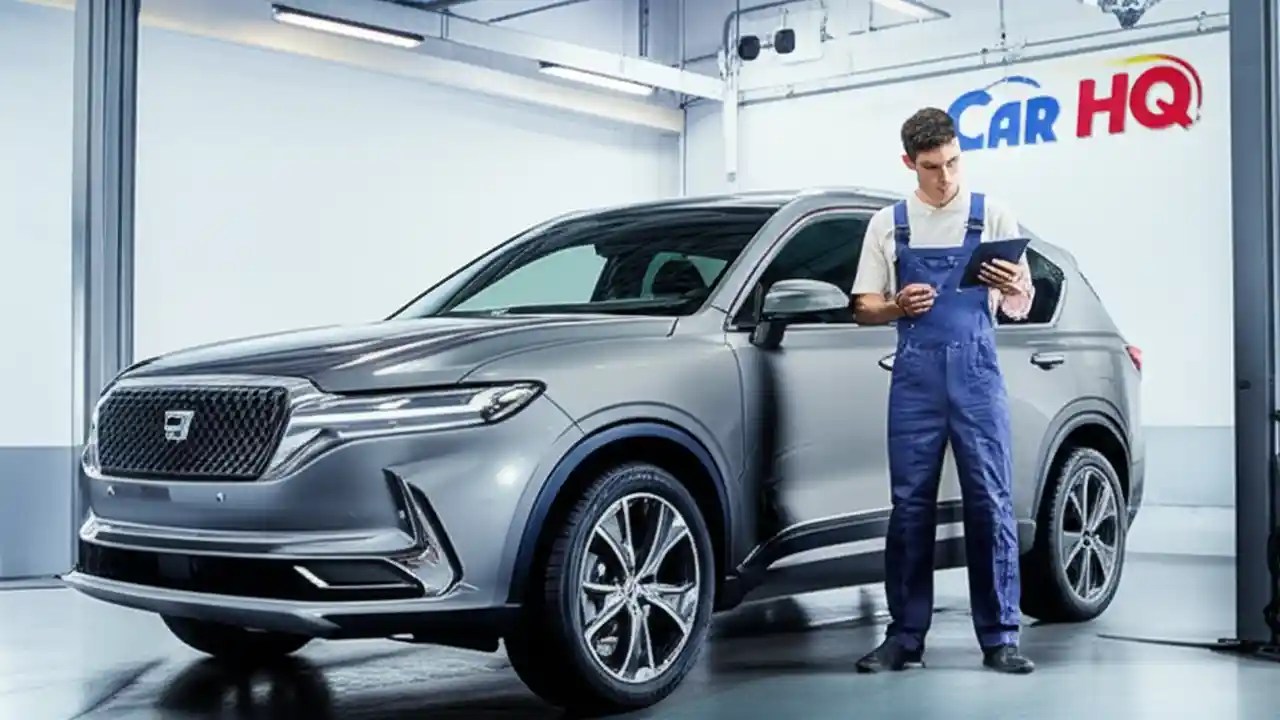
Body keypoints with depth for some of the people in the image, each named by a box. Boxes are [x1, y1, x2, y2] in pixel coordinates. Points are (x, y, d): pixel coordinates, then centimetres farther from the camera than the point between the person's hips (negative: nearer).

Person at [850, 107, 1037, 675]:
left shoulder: (993, 217, 8)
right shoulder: (888, 224, 12)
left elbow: (1019, 308, 8)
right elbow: (864, 307, 11)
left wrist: (1014, 289, -16)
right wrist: (899, 306, -10)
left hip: (976, 371, -1)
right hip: (914, 374, 1)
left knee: (990, 502, -4)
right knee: (910, 505, 1)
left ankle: (1000, 637, 2)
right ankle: (905, 636, 8)